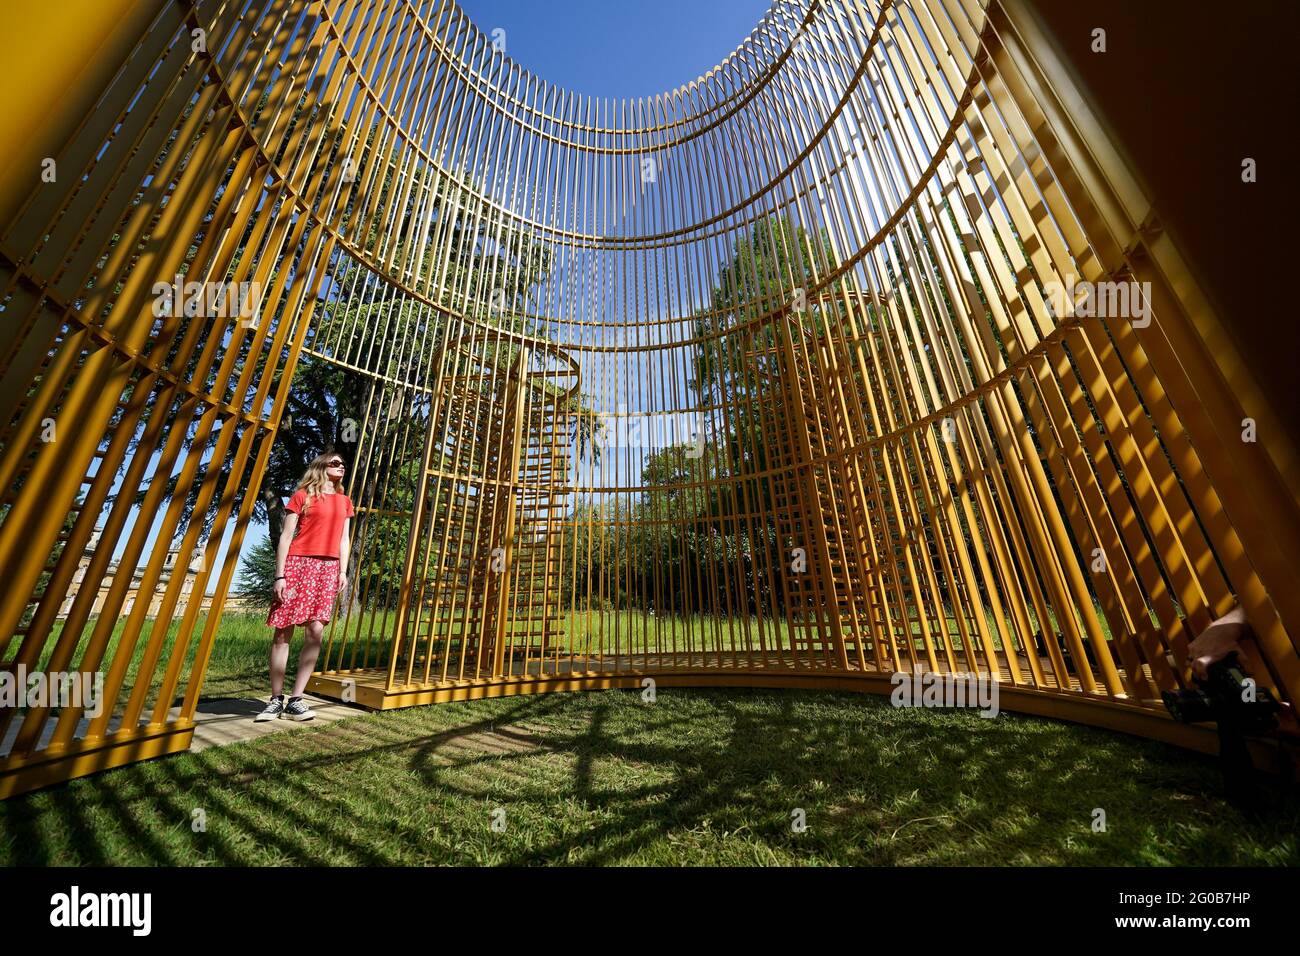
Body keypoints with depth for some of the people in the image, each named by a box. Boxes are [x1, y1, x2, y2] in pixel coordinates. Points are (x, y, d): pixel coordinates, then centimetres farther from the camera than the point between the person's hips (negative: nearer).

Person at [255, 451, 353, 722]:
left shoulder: (344, 501, 17)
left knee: (316, 630, -5)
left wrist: (343, 571, 5)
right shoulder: (302, 495, 5)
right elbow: (285, 537, 1)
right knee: (283, 631, 0)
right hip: (298, 564, -3)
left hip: (328, 568, 3)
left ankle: (296, 699, 2)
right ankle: (276, 699, 11)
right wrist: (280, 575, -7)